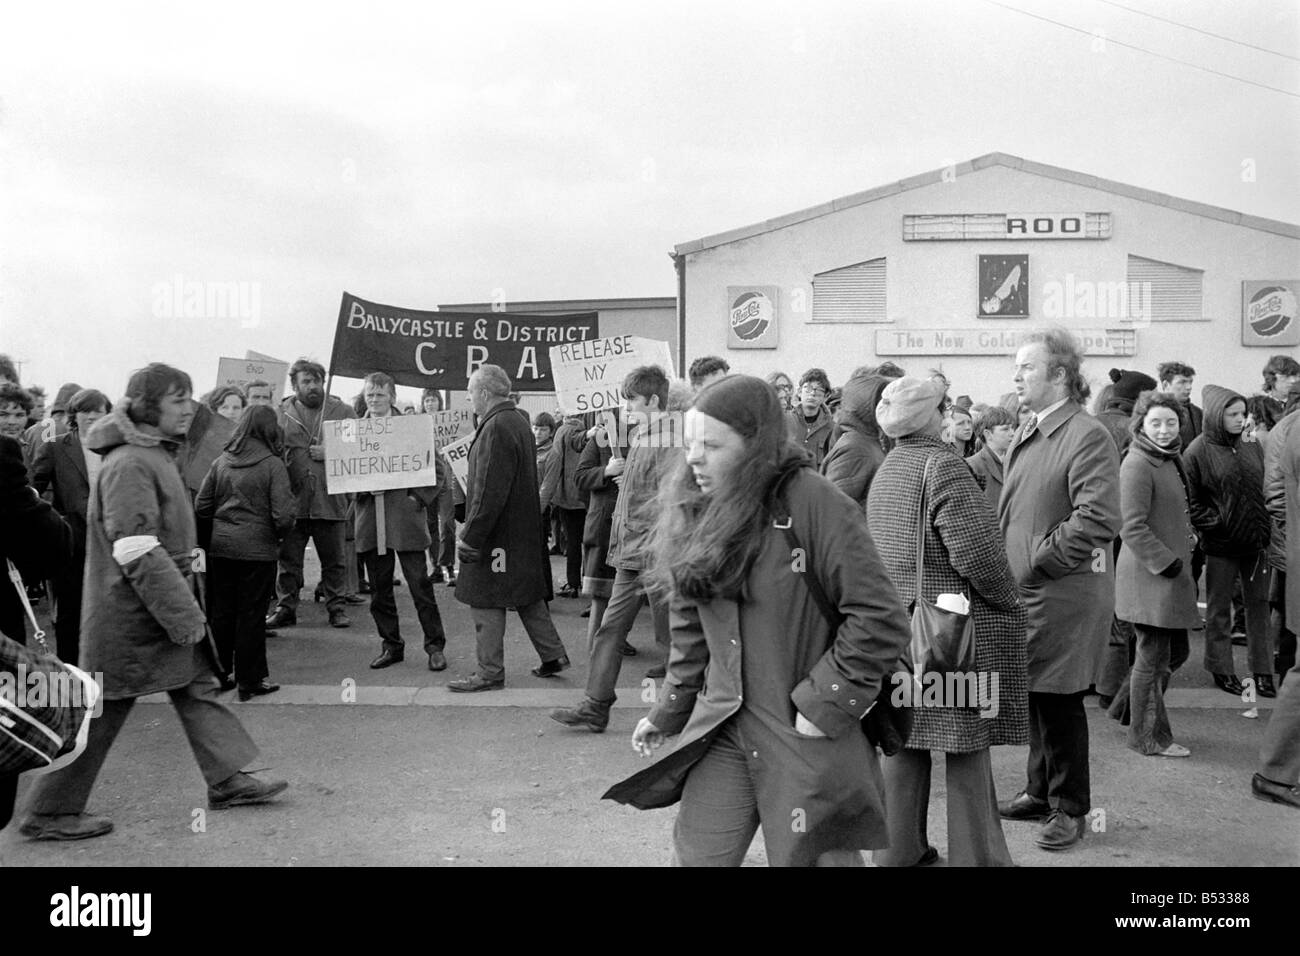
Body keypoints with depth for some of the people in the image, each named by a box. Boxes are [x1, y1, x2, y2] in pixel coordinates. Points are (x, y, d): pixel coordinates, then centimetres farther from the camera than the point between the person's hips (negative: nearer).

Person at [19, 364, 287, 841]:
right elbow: (138, 553, -26)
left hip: (159, 608, 10)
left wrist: (184, 606, 19)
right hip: (128, 617, -10)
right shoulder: (129, 464, -21)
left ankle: (228, 781, 22)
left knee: (198, 686, 12)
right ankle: (50, 813, 15)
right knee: (102, 712, 2)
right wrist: (184, 615, -24)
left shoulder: (155, 455, 11)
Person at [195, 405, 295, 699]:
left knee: (220, 612, 14)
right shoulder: (273, 465, -10)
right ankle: (250, 680, 12)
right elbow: (283, 515, -15)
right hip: (257, 549, -4)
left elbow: (201, 506, 3)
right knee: (251, 614, 4)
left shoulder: (221, 462, 3)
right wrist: (279, 533, 4)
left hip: (219, 546, 4)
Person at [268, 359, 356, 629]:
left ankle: (336, 607, 18)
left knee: (333, 560, 8)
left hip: (330, 499, 0)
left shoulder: (342, 411, 5)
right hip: (292, 498, 1)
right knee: (288, 558, 7)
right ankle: (285, 608, 16)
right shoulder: (280, 414, 6)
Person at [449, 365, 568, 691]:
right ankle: (553, 655, 24)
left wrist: (470, 537, -20)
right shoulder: (519, 422, 12)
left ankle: (489, 674, 7)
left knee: (485, 603, 0)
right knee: (527, 595, 18)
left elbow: (489, 491, -24)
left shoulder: (496, 428, -20)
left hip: (497, 534, -10)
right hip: (524, 529, 10)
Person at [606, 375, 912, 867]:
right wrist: (669, 713, 13)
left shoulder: (813, 503, -16)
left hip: (807, 738, -5)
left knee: (809, 855, 7)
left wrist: (824, 704, -16)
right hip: (722, 731, 6)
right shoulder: (698, 516, 5)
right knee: (693, 856, 8)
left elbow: (880, 620, -17)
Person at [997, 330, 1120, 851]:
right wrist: (1007, 559, 9)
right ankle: (1041, 791, 32)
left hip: (1065, 592, -8)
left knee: (1059, 701, 3)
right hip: (1023, 591, 8)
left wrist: (1037, 558, -18)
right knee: (1035, 697, 17)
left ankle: (1070, 808, 18)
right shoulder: (1025, 433, 13)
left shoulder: (1088, 436, -14)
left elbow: (1098, 520, -23)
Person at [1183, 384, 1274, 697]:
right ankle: (1221, 670, 19)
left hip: (1256, 541, 5)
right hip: (1221, 544, -5)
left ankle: (1263, 671, 18)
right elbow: (1191, 501, -7)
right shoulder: (1198, 452, -9)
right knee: (1219, 608, 7)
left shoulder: (1252, 446, 6)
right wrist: (1215, 523, -13)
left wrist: (1265, 526, 5)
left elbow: (1266, 488, 14)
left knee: (1259, 604, 9)